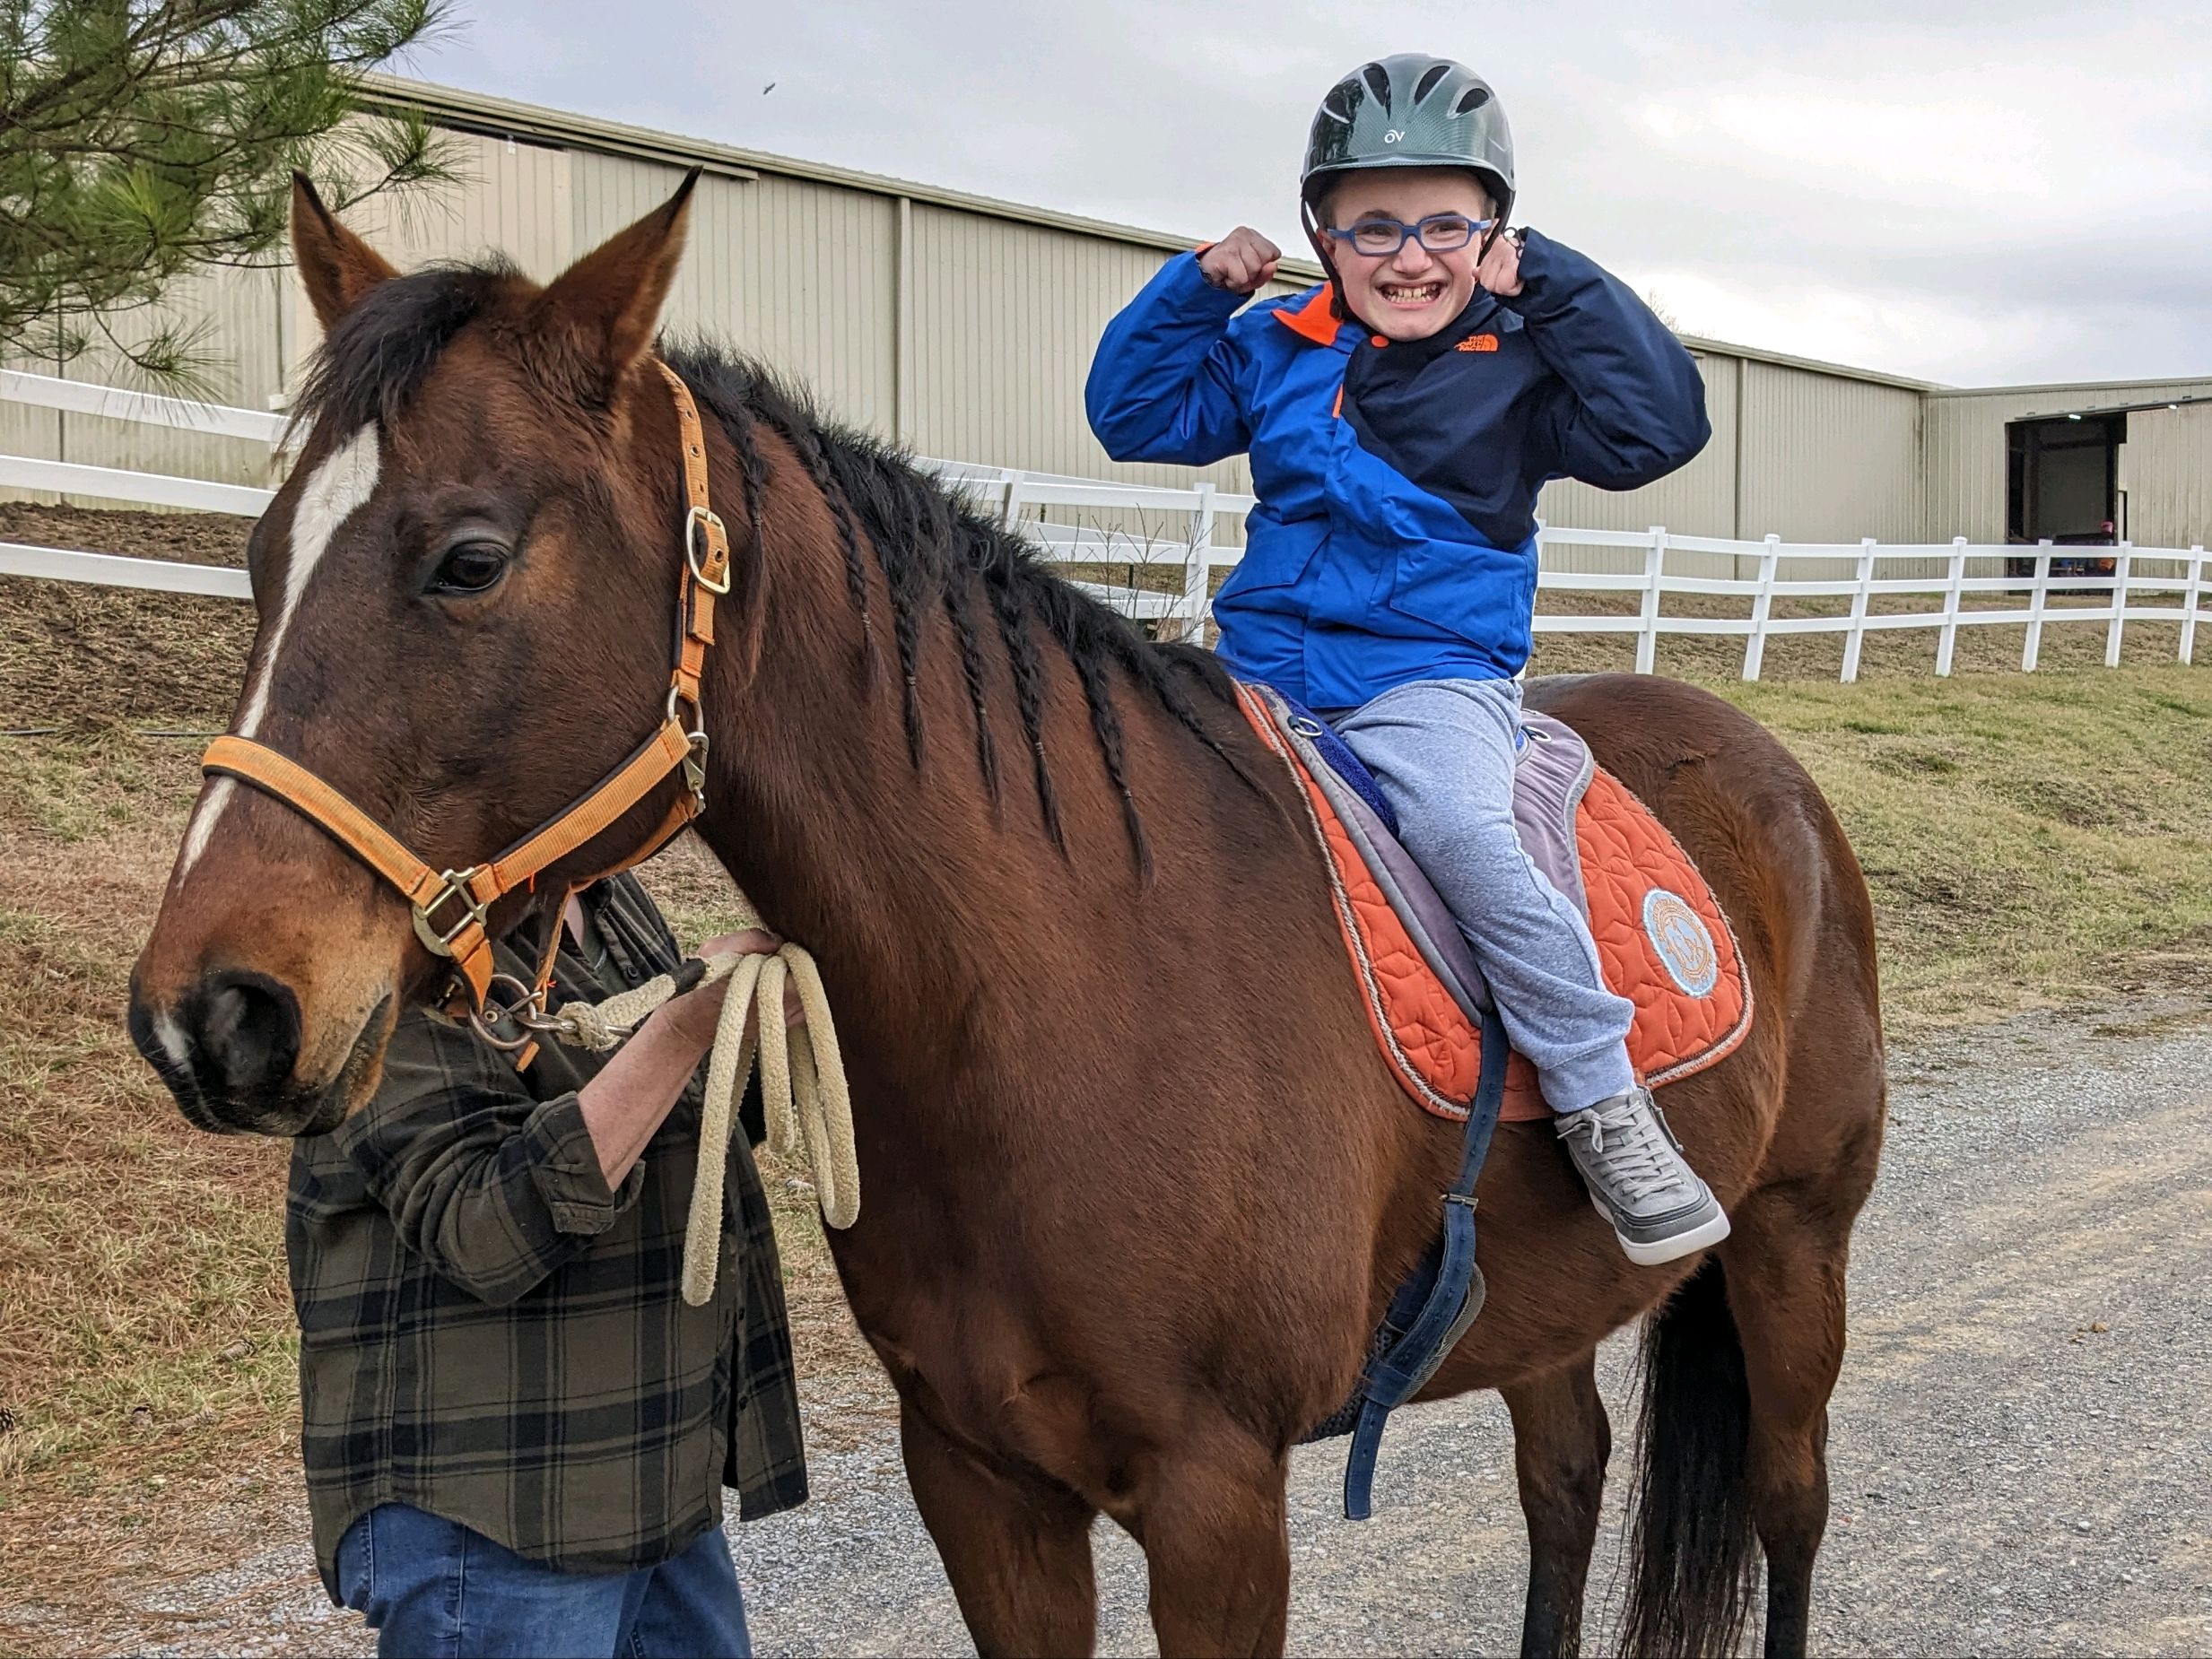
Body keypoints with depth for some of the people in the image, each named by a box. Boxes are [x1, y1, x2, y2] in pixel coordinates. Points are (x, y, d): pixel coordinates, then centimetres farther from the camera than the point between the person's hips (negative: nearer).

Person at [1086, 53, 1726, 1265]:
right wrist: (1197, 289, 4)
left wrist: (1556, 289, -10)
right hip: (1264, 663, 5)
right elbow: (1134, 414, 16)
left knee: (1463, 832, -33)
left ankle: (1604, 1105, -22)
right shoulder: (1275, 351, 11)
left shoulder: (1519, 365, 1)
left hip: (1433, 674, -5)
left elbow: (1658, 427, -12)